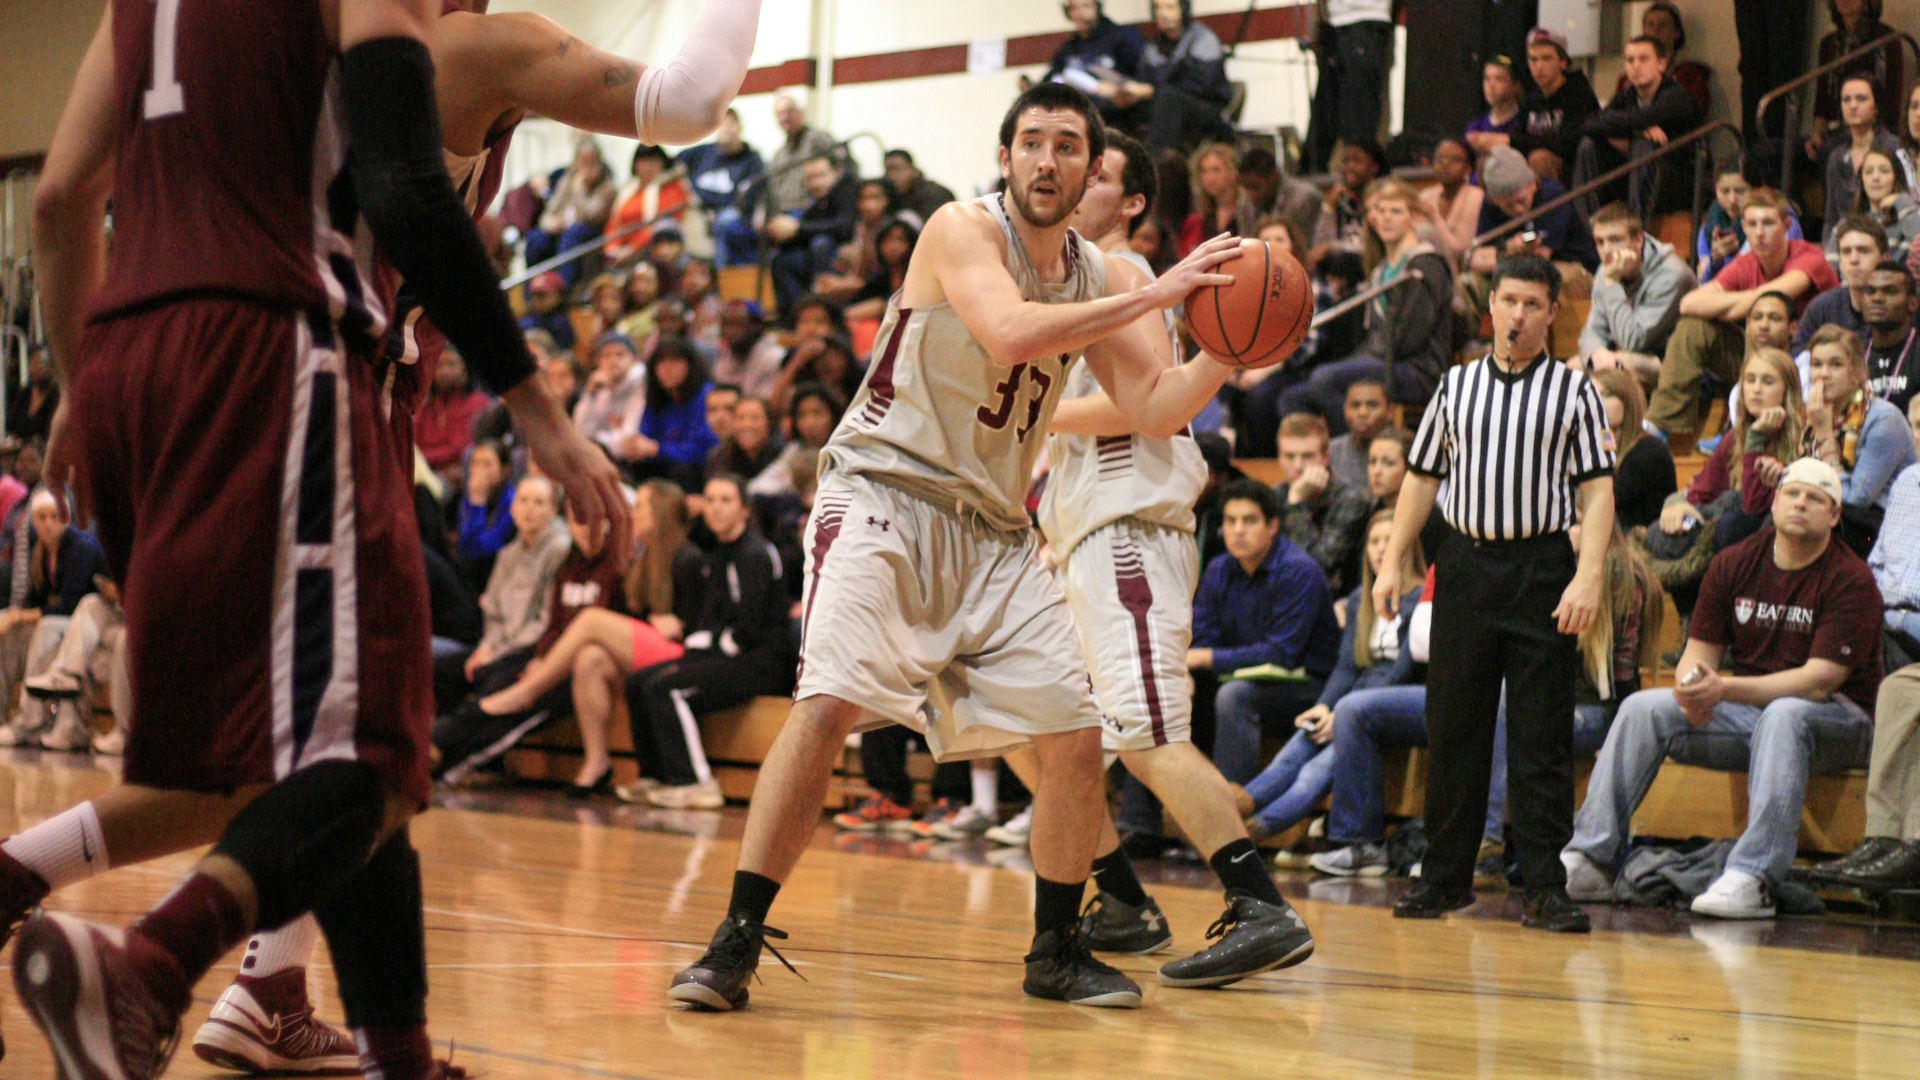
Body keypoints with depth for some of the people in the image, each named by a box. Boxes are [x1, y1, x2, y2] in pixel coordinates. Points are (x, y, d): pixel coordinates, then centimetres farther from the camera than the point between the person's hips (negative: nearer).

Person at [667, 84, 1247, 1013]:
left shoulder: (1100, 279, 8)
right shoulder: (963, 231, -10)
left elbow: (1157, 411, 2)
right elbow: (1008, 335, -29)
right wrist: (1156, 295, -28)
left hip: (992, 528, 7)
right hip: (883, 491, -6)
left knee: (1077, 733, 1)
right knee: (829, 702, -23)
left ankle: (1056, 950, 19)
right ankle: (736, 943, -17)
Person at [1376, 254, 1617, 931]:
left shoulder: (1574, 391, 3)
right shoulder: (1456, 386, 12)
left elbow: (1597, 491, -2)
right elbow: (1423, 478, 16)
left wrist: (1588, 577, -14)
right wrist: (1392, 563, 8)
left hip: (1541, 567, -3)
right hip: (1466, 564, 3)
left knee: (1541, 738, -3)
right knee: (1453, 728, 5)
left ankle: (1545, 888, 1)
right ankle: (1445, 877, 15)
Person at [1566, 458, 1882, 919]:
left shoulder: (1851, 581, -13)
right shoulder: (1733, 564, 4)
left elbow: (1819, 680, -22)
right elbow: (1700, 650, 5)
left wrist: (1726, 689, -31)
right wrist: (1693, 689, -21)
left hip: (1838, 717, -5)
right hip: (1747, 708, 5)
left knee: (1785, 714, -39)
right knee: (1642, 708, -14)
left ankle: (1752, 879, -47)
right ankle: (1590, 859, -19)